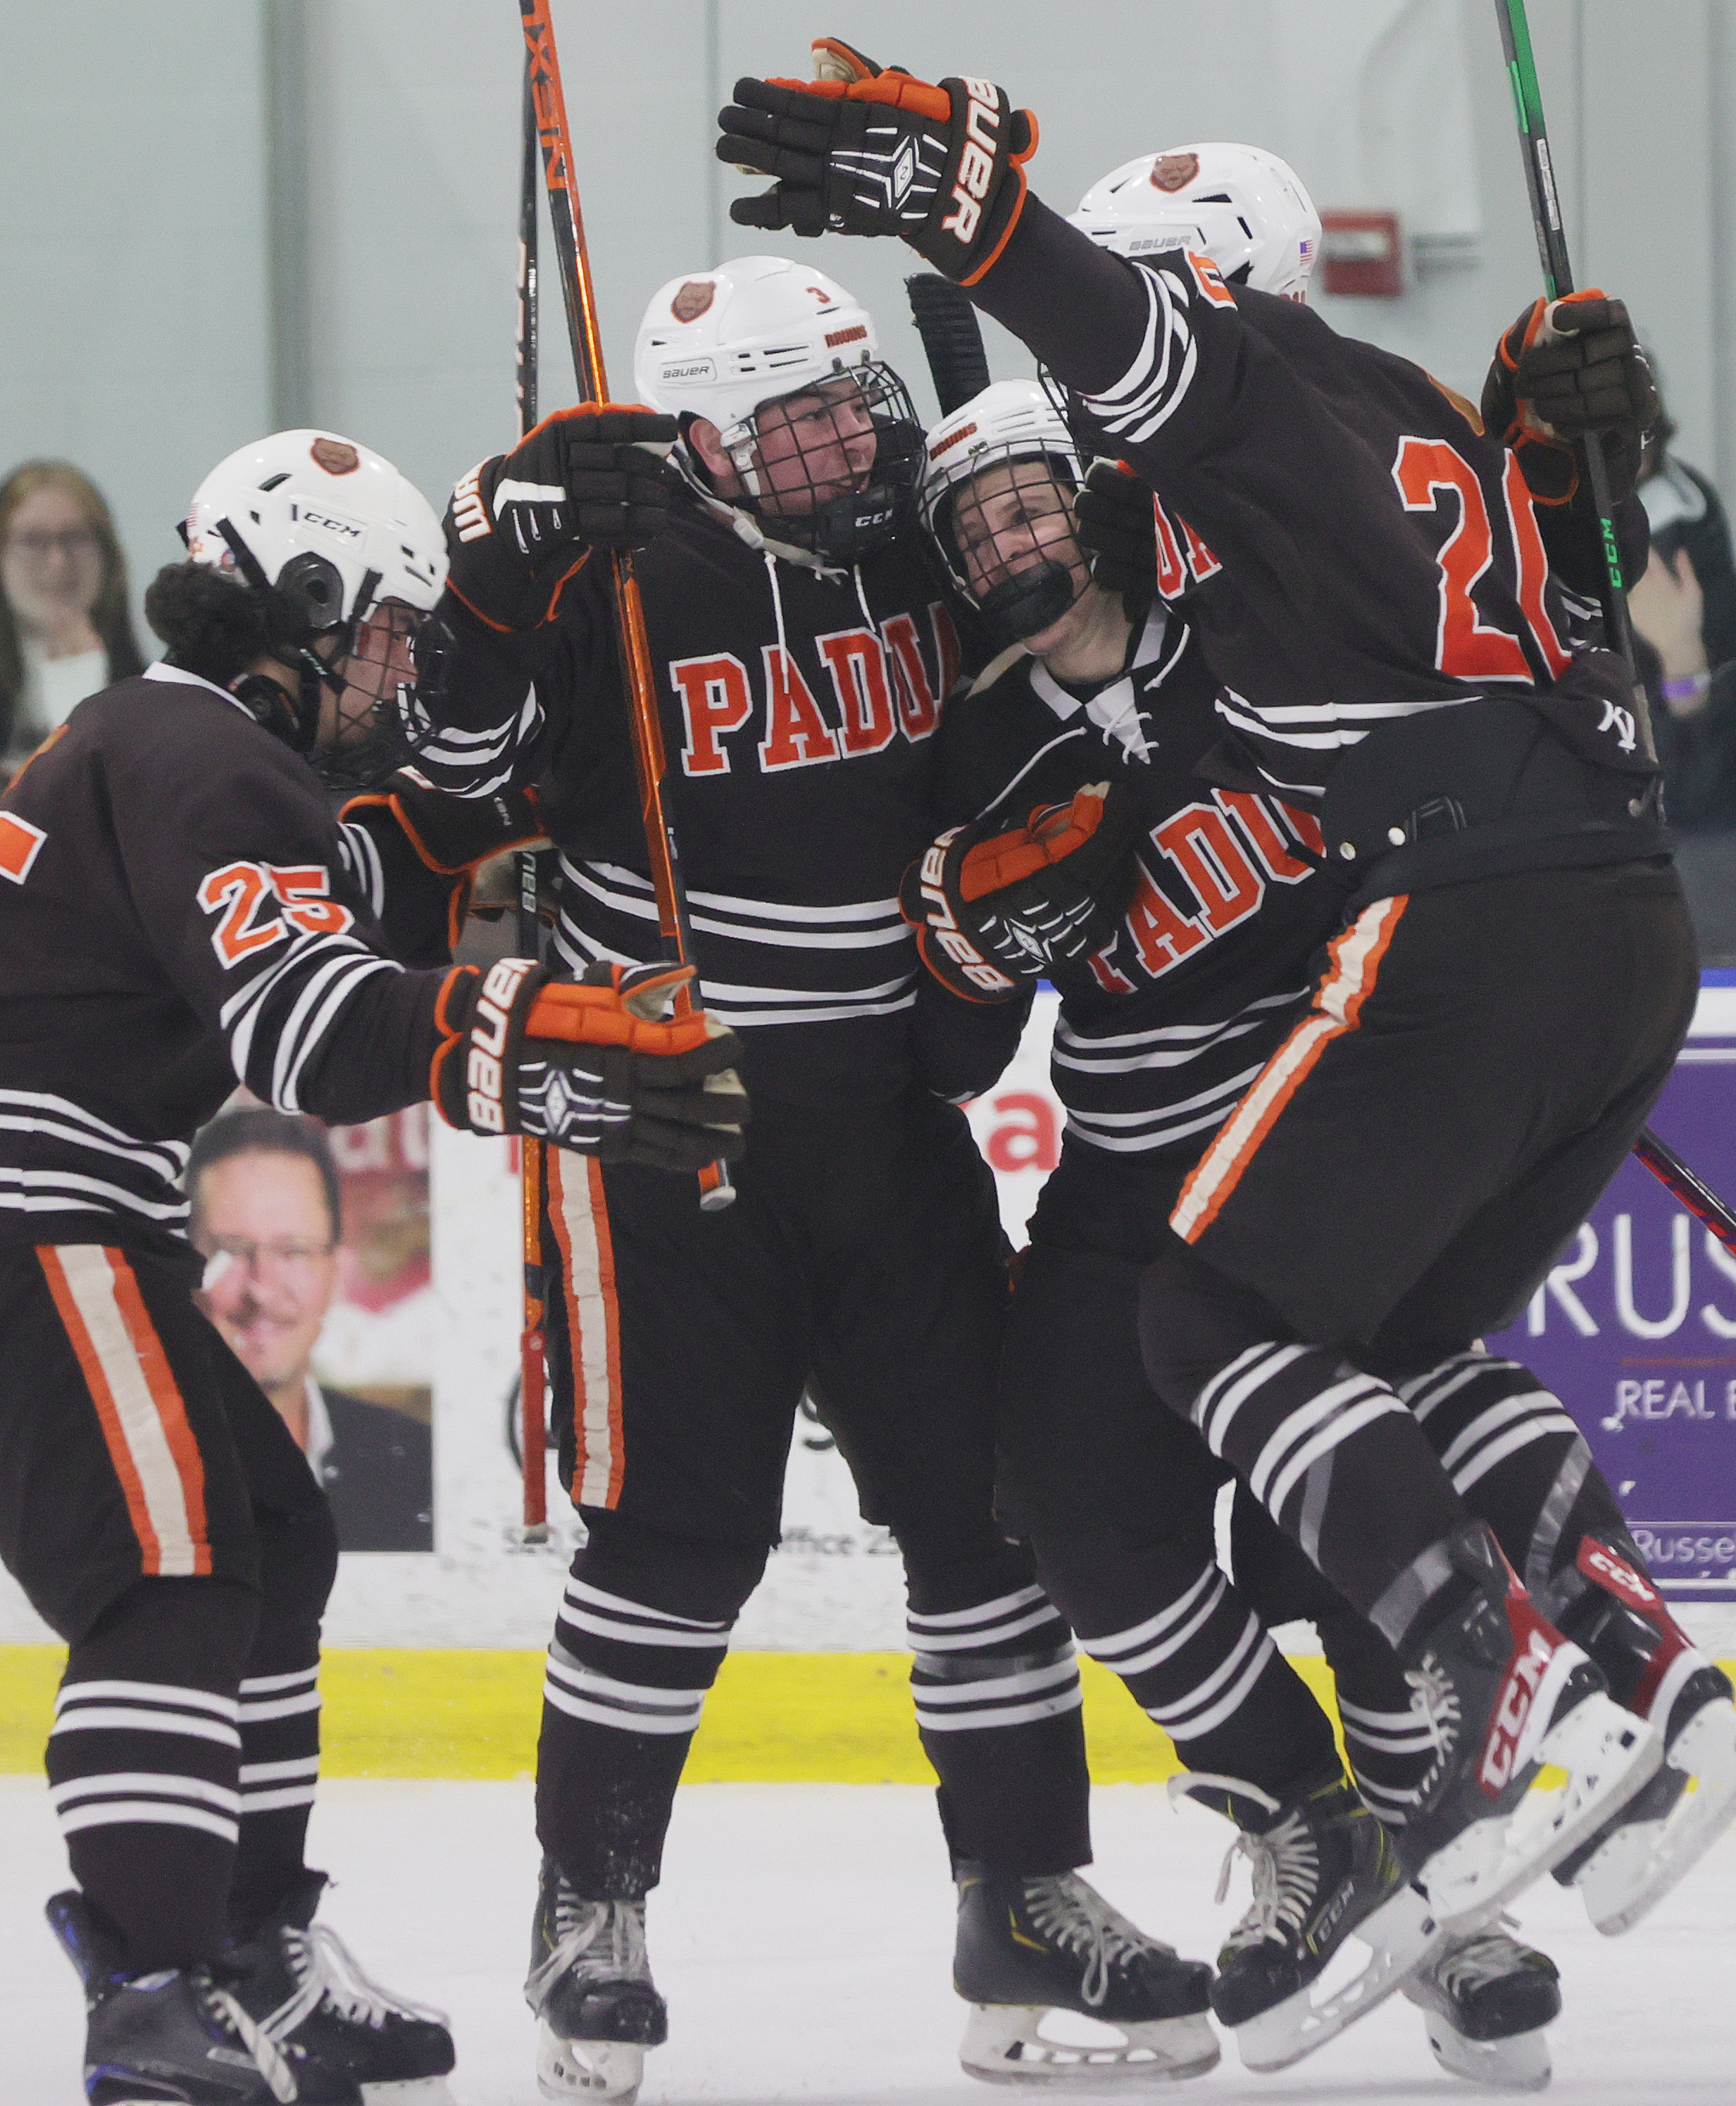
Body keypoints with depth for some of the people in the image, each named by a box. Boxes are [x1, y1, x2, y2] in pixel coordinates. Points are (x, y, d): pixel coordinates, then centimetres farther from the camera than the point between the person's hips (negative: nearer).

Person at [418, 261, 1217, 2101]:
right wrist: (492, 580, -29)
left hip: (884, 1105, 5)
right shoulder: (617, 581, -12)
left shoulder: (914, 556, 6)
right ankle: (588, 1911, 7)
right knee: (679, 1523, -7)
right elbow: (448, 762, -17)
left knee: (985, 1495, 4)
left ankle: (1028, 1899, 14)